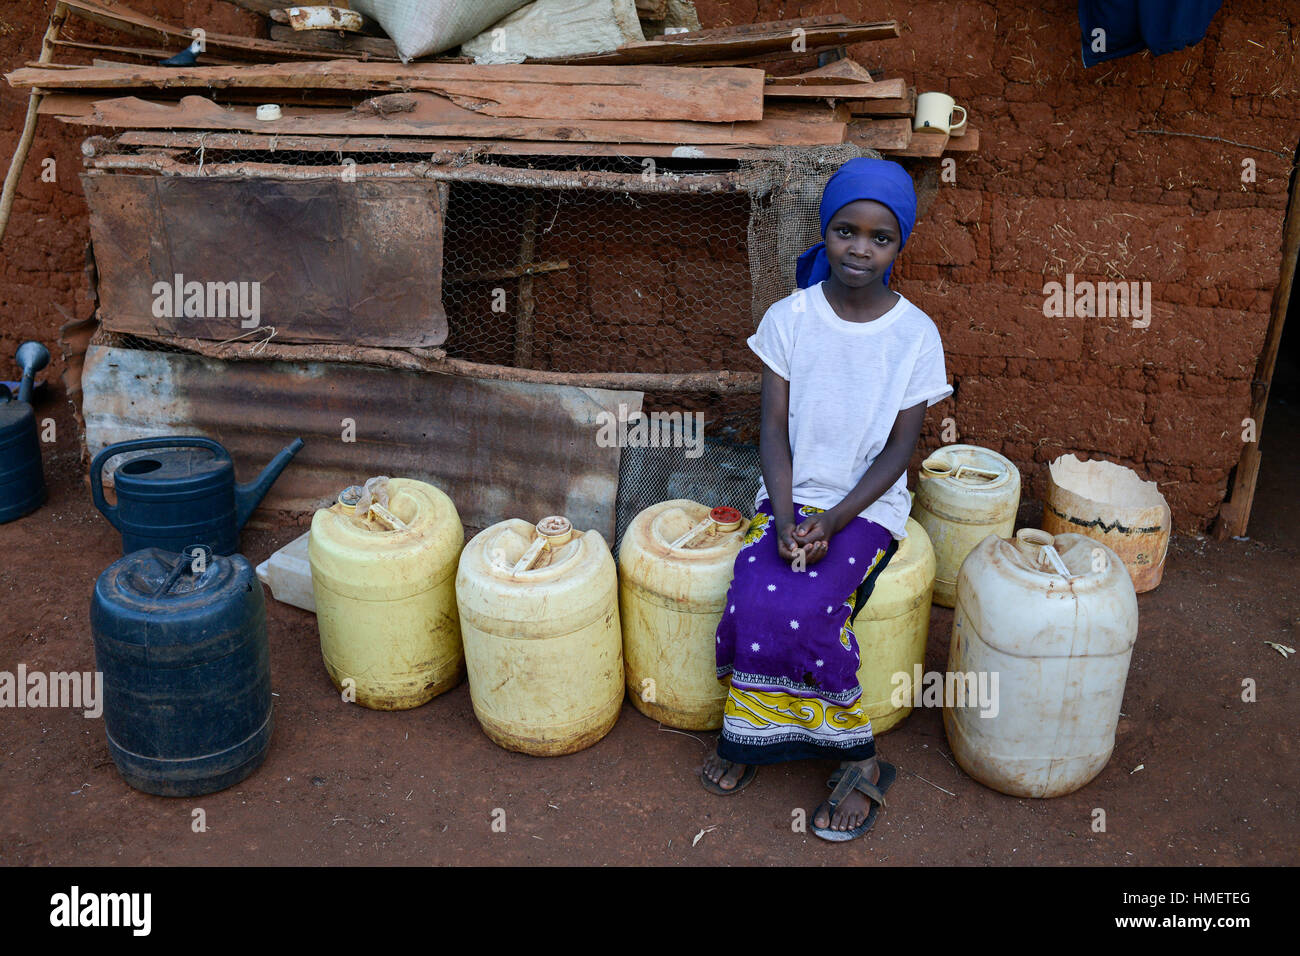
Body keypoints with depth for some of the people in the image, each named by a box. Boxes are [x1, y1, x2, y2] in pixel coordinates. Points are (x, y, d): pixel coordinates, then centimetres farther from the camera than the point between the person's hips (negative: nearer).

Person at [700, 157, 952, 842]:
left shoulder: (915, 334, -6)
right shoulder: (790, 317, -2)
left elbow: (899, 448, -5)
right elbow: (774, 429, -2)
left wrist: (832, 521, -17)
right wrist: (784, 516, -17)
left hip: (867, 505, -2)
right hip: (793, 495, 2)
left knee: (805, 609, -26)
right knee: (756, 600, -25)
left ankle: (857, 759, -4)